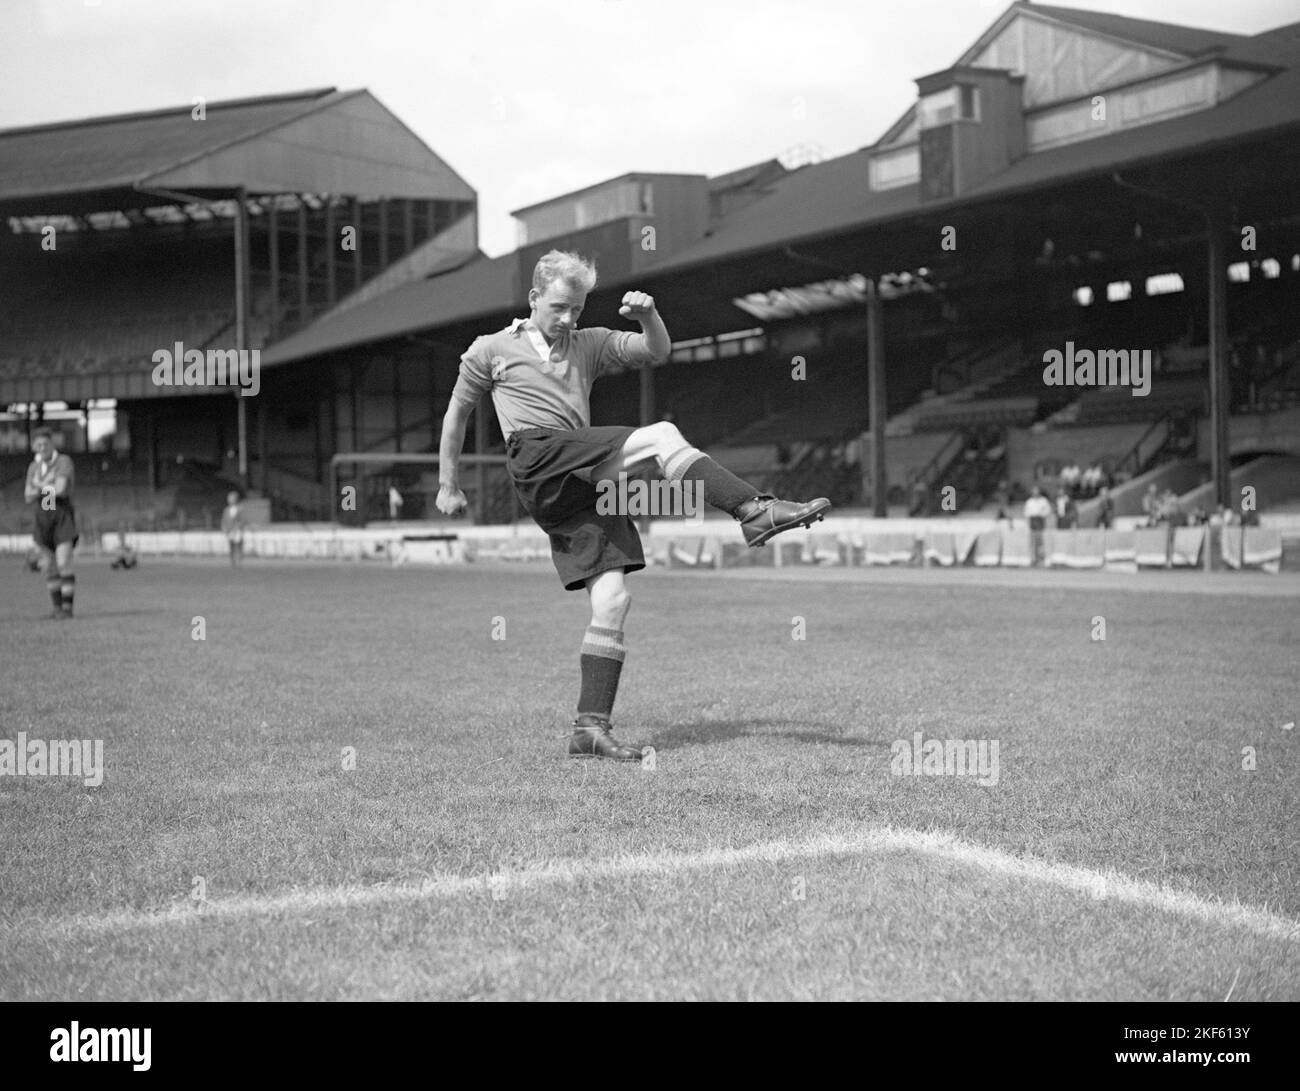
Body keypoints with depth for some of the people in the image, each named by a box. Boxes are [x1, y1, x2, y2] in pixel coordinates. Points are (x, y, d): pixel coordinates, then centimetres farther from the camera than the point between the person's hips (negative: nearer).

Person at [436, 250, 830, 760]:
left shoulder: (588, 344, 25)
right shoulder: (491, 350, 16)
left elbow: (658, 352, 17)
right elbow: (456, 414, 22)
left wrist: (649, 317, -5)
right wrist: (448, 486, 21)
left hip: (586, 482, 5)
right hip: (538, 461, -5)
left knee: (611, 599, -7)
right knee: (661, 435, -23)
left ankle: (591, 727, -5)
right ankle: (755, 512, -27)